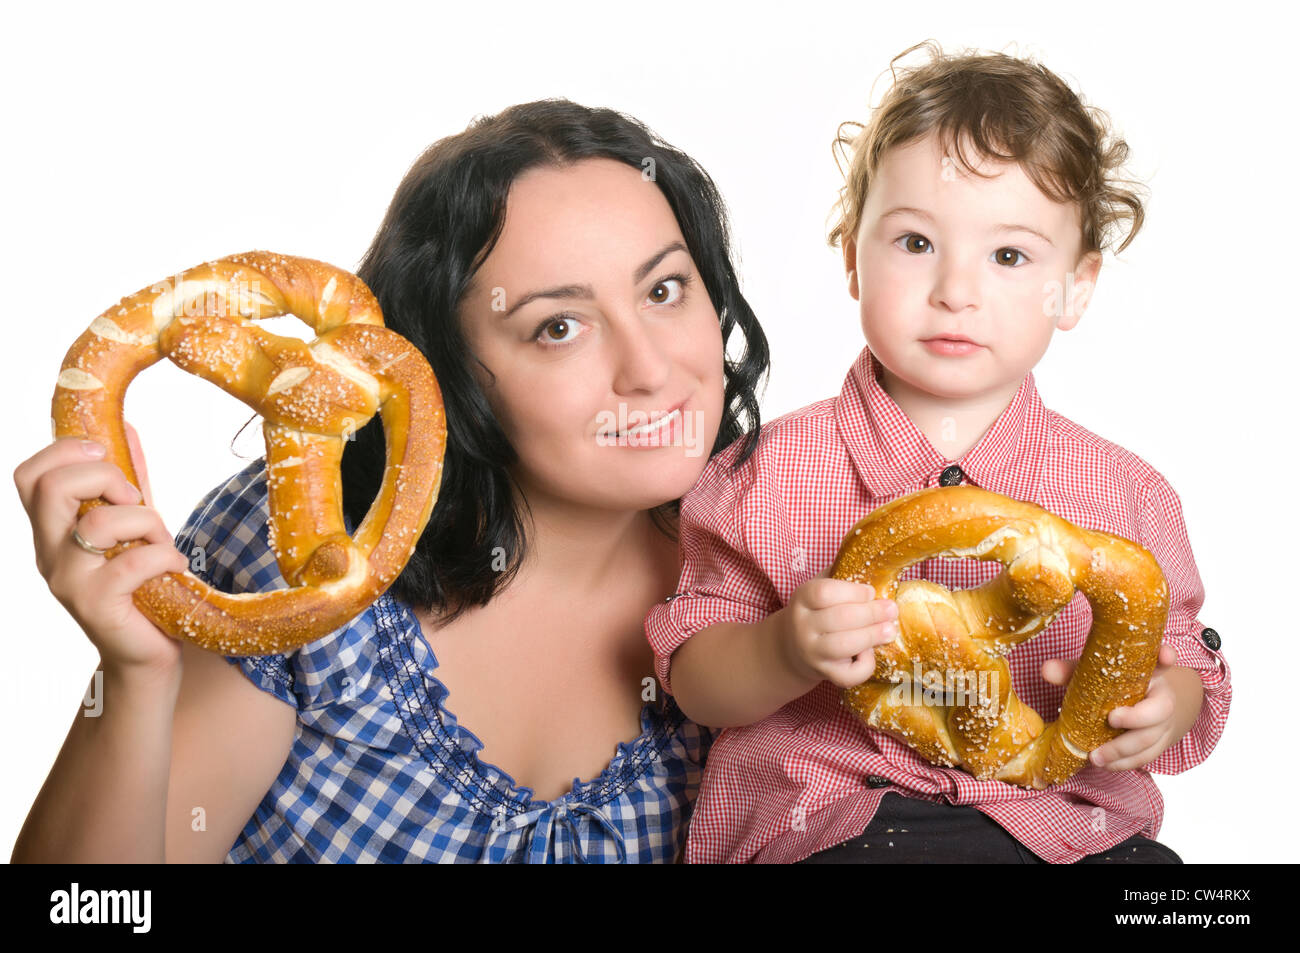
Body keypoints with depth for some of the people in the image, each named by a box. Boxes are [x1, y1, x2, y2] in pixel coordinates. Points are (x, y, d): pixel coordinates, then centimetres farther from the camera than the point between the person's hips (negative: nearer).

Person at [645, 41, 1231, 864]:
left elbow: (1186, 664, 16)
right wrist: (788, 654, -17)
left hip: (1063, 827, 3)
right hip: (824, 827, -2)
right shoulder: (772, 473, 1)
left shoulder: (1126, 494, 6)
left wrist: (1161, 706, -8)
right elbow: (694, 680, 4)